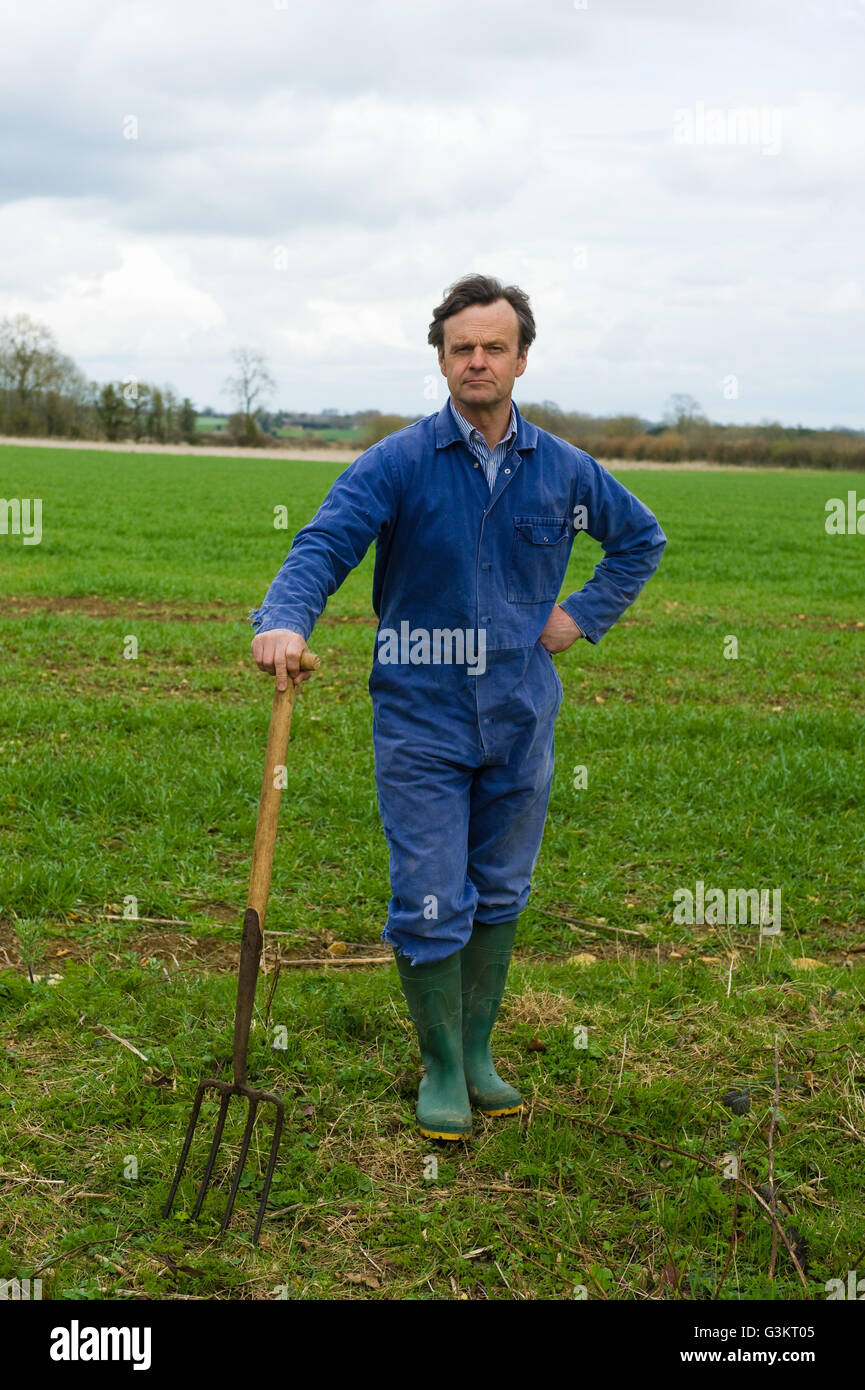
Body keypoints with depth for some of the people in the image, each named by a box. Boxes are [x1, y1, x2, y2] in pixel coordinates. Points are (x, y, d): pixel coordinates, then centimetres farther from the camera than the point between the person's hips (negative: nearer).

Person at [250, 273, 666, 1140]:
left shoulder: (562, 470, 3)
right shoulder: (397, 463, -8)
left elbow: (642, 538, 19)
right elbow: (326, 542, -21)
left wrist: (583, 615, 7)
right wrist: (283, 621, -41)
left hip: (521, 718, 4)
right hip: (421, 719, -3)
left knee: (500, 893, 14)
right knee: (430, 905, -1)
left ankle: (479, 1051, 31)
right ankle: (440, 1068, 18)